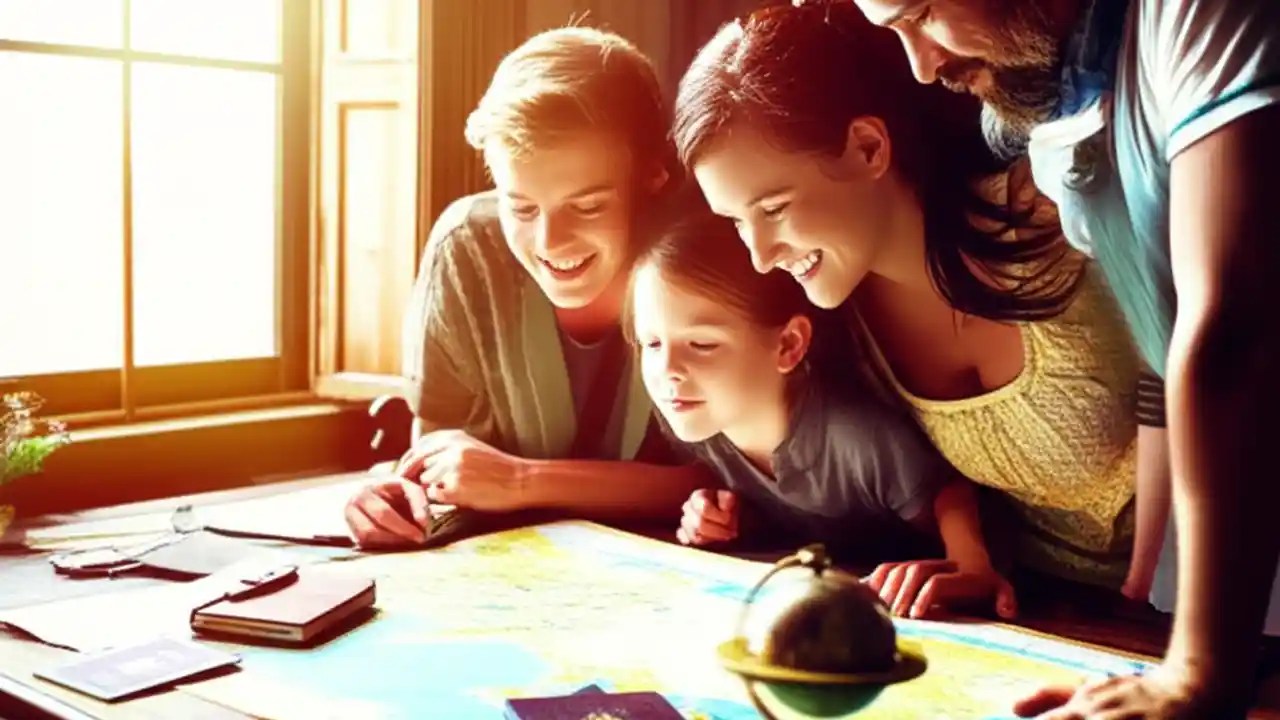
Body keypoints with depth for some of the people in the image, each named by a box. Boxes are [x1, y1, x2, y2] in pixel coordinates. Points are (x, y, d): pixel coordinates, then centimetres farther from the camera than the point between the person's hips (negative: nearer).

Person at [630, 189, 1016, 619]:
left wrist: (972, 568, -37)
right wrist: (718, 520, -13)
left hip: (899, 616, -5)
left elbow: (951, 501, -17)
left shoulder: (865, 440, -32)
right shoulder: (689, 421, -12)